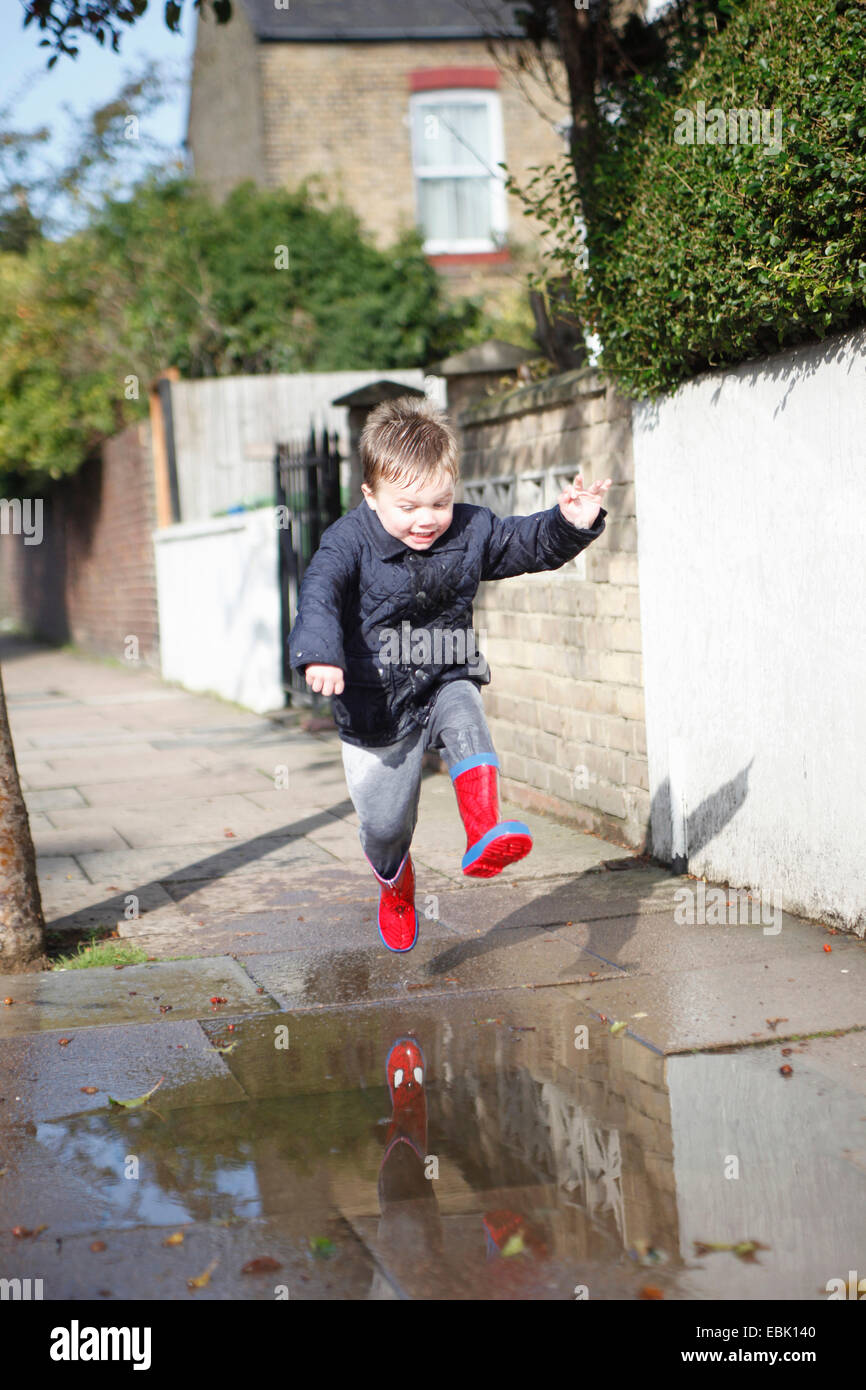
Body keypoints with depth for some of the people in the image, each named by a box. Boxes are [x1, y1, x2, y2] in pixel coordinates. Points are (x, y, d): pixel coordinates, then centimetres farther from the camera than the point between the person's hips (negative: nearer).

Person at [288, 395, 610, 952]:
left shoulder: (471, 531, -6)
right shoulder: (350, 541, -18)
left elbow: (531, 543, 3)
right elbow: (319, 595, -33)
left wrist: (572, 524, -19)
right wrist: (320, 654, -53)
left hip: (447, 682, 2)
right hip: (378, 705, -2)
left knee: (467, 724, -36)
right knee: (386, 826, 9)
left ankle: (485, 835, -45)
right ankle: (398, 891, 42)